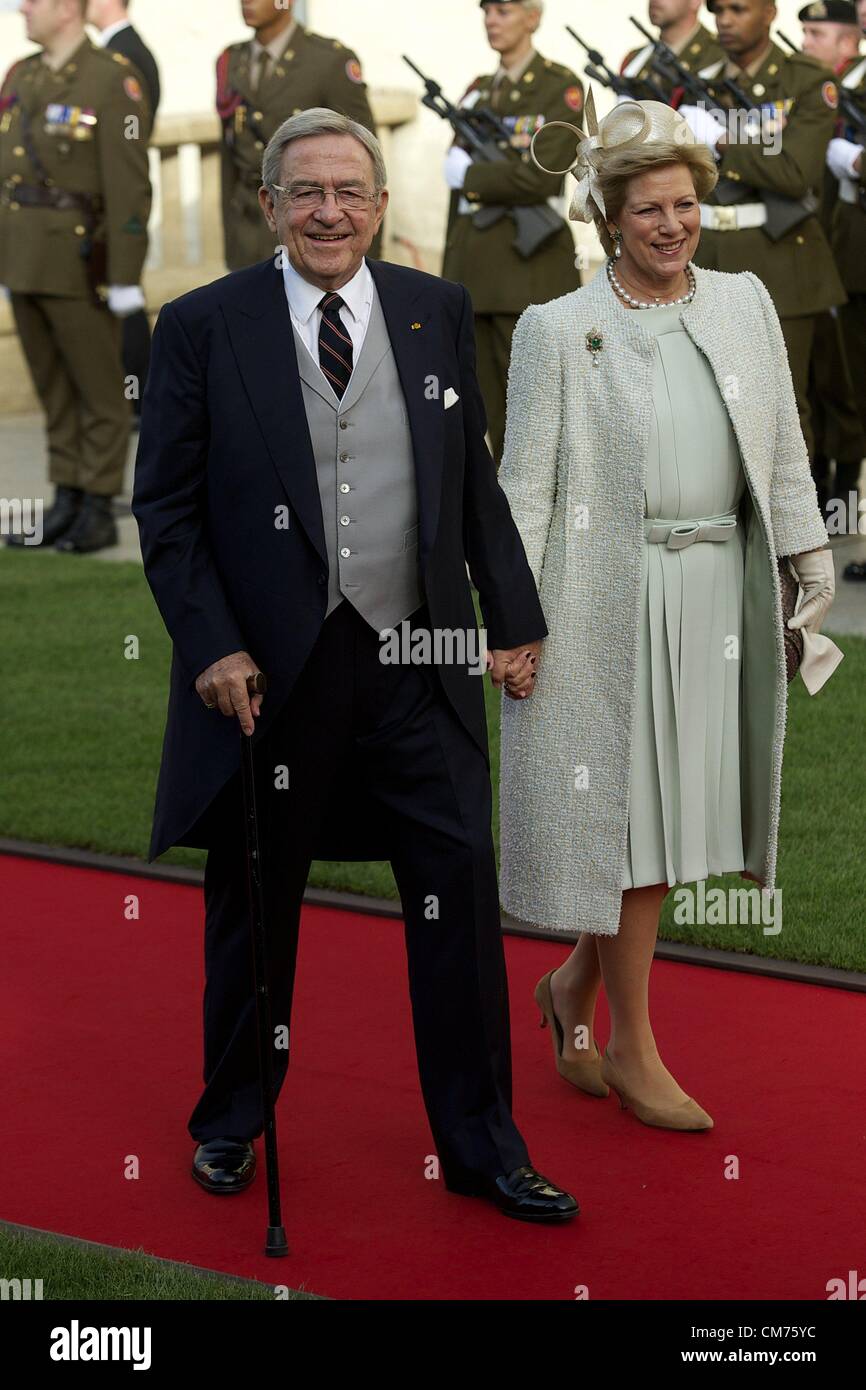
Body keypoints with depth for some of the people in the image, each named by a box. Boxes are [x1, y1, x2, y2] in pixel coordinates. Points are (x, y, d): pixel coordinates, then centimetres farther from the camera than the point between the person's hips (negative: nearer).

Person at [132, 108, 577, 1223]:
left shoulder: (439, 313, 6)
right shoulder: (203, 327, -2)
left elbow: (475, 484, 11)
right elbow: (165, 506, -2)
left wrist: (514, 621, 6)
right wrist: (210, 646, -11)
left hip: (416, 661, 2)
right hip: (267, 670, -2)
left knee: (460, 891, 1)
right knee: (253, 908, 12)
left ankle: (480, 1148, 14)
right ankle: (230, 1122, 32)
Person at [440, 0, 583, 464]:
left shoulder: (560, 87, -7)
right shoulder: (478, 90, 15)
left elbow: (537, 180, -16)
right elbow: (460, 184, 12)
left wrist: (469, 175, -7)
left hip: (529, 264, -7)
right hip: (475, 261, 7)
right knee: (493, 404, 8)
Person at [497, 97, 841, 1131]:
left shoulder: (744, 303, 9)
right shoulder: (558, 329, -3)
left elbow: (782, 449, 13)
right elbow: (525, 482, -4)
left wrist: (813, 558, 10)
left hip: (717, 593, 5)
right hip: (614, 598, -4)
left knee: (675, 805, 9)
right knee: (628, 805, 0)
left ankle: (576, 981, 31)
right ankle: (631, 1046, 13)